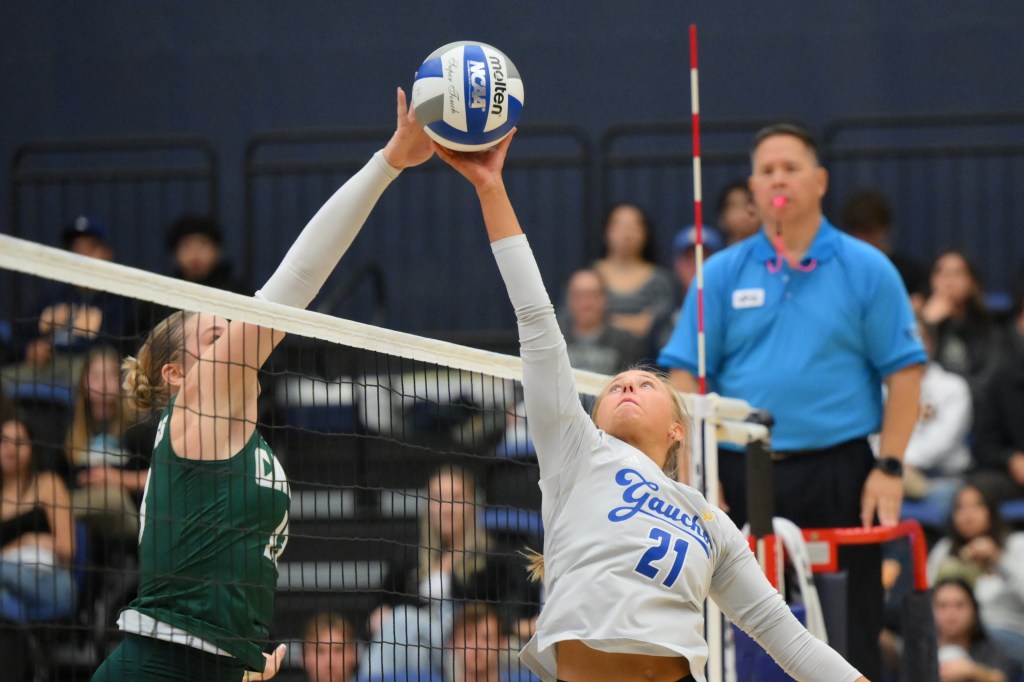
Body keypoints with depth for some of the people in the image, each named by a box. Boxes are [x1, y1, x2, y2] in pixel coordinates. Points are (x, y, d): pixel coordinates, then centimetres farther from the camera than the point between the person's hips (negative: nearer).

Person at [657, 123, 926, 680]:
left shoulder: (866, 270, 4)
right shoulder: (722, 274, 8)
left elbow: (904, 372, 1)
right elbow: (686, 375, 5)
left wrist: (889, 469, -8)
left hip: (837, 473, -2)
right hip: (742, 478, 2)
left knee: (850, 633, -2)